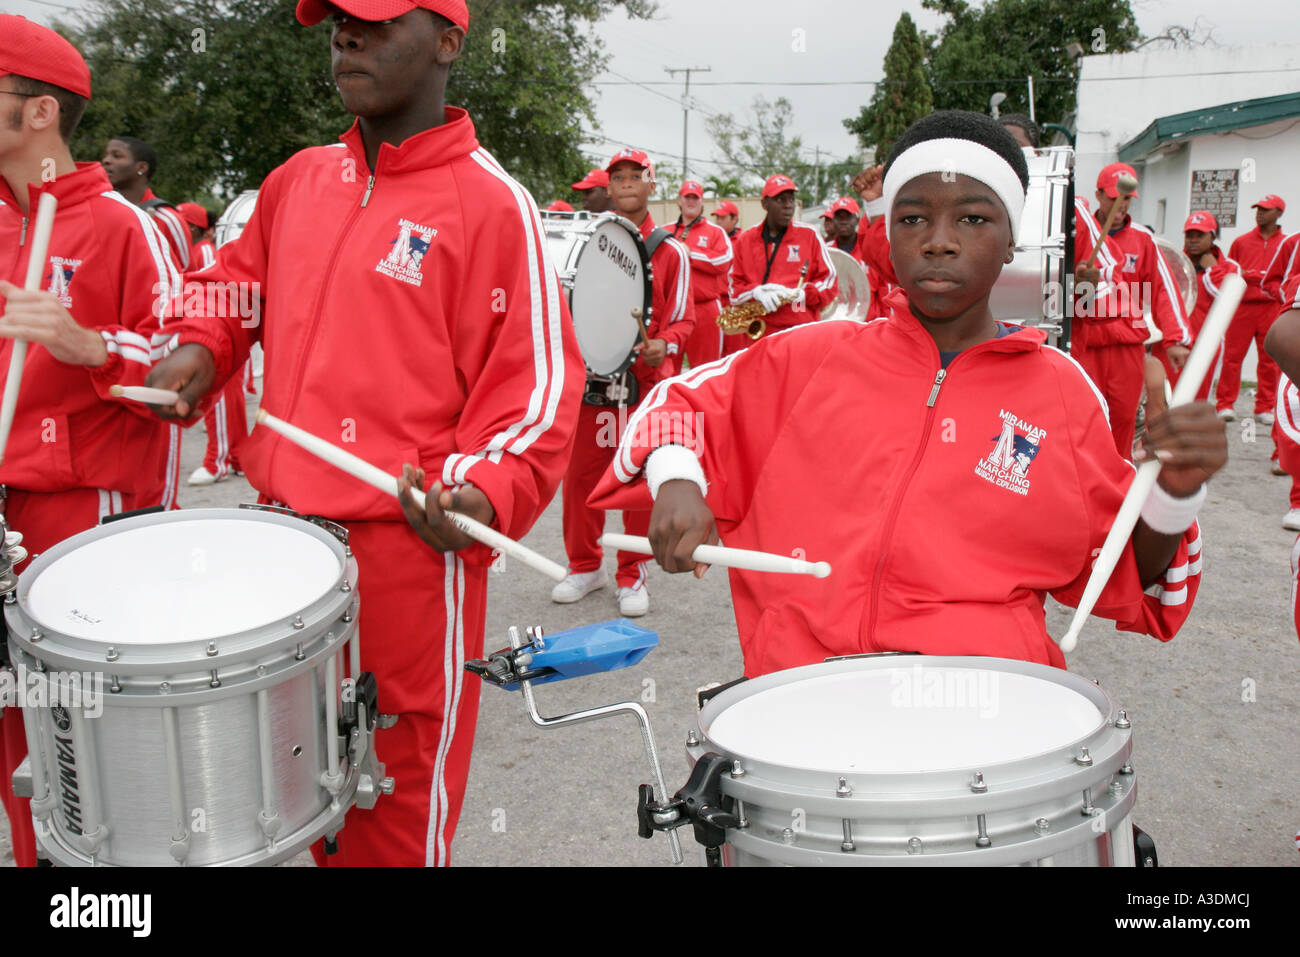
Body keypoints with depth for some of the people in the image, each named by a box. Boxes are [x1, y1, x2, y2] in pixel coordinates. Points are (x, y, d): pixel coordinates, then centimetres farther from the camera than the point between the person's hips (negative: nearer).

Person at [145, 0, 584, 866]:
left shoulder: (491, 203, -9)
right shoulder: (298, 180, 10)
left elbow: (538, 382, -10)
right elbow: (239, 282, 27)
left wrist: (484, 489, -25)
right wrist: (200, 348, 8)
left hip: (410, 545, -6)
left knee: (397, 805, 8)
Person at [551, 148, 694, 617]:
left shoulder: (670, 251, 3)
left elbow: (682, 319, 3)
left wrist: (663, 345, -18)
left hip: (646, 380, -2)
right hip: (589, 375, 2)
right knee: (581, 473, 7)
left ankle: (631, 575, 17)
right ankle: (585, 565, 25)